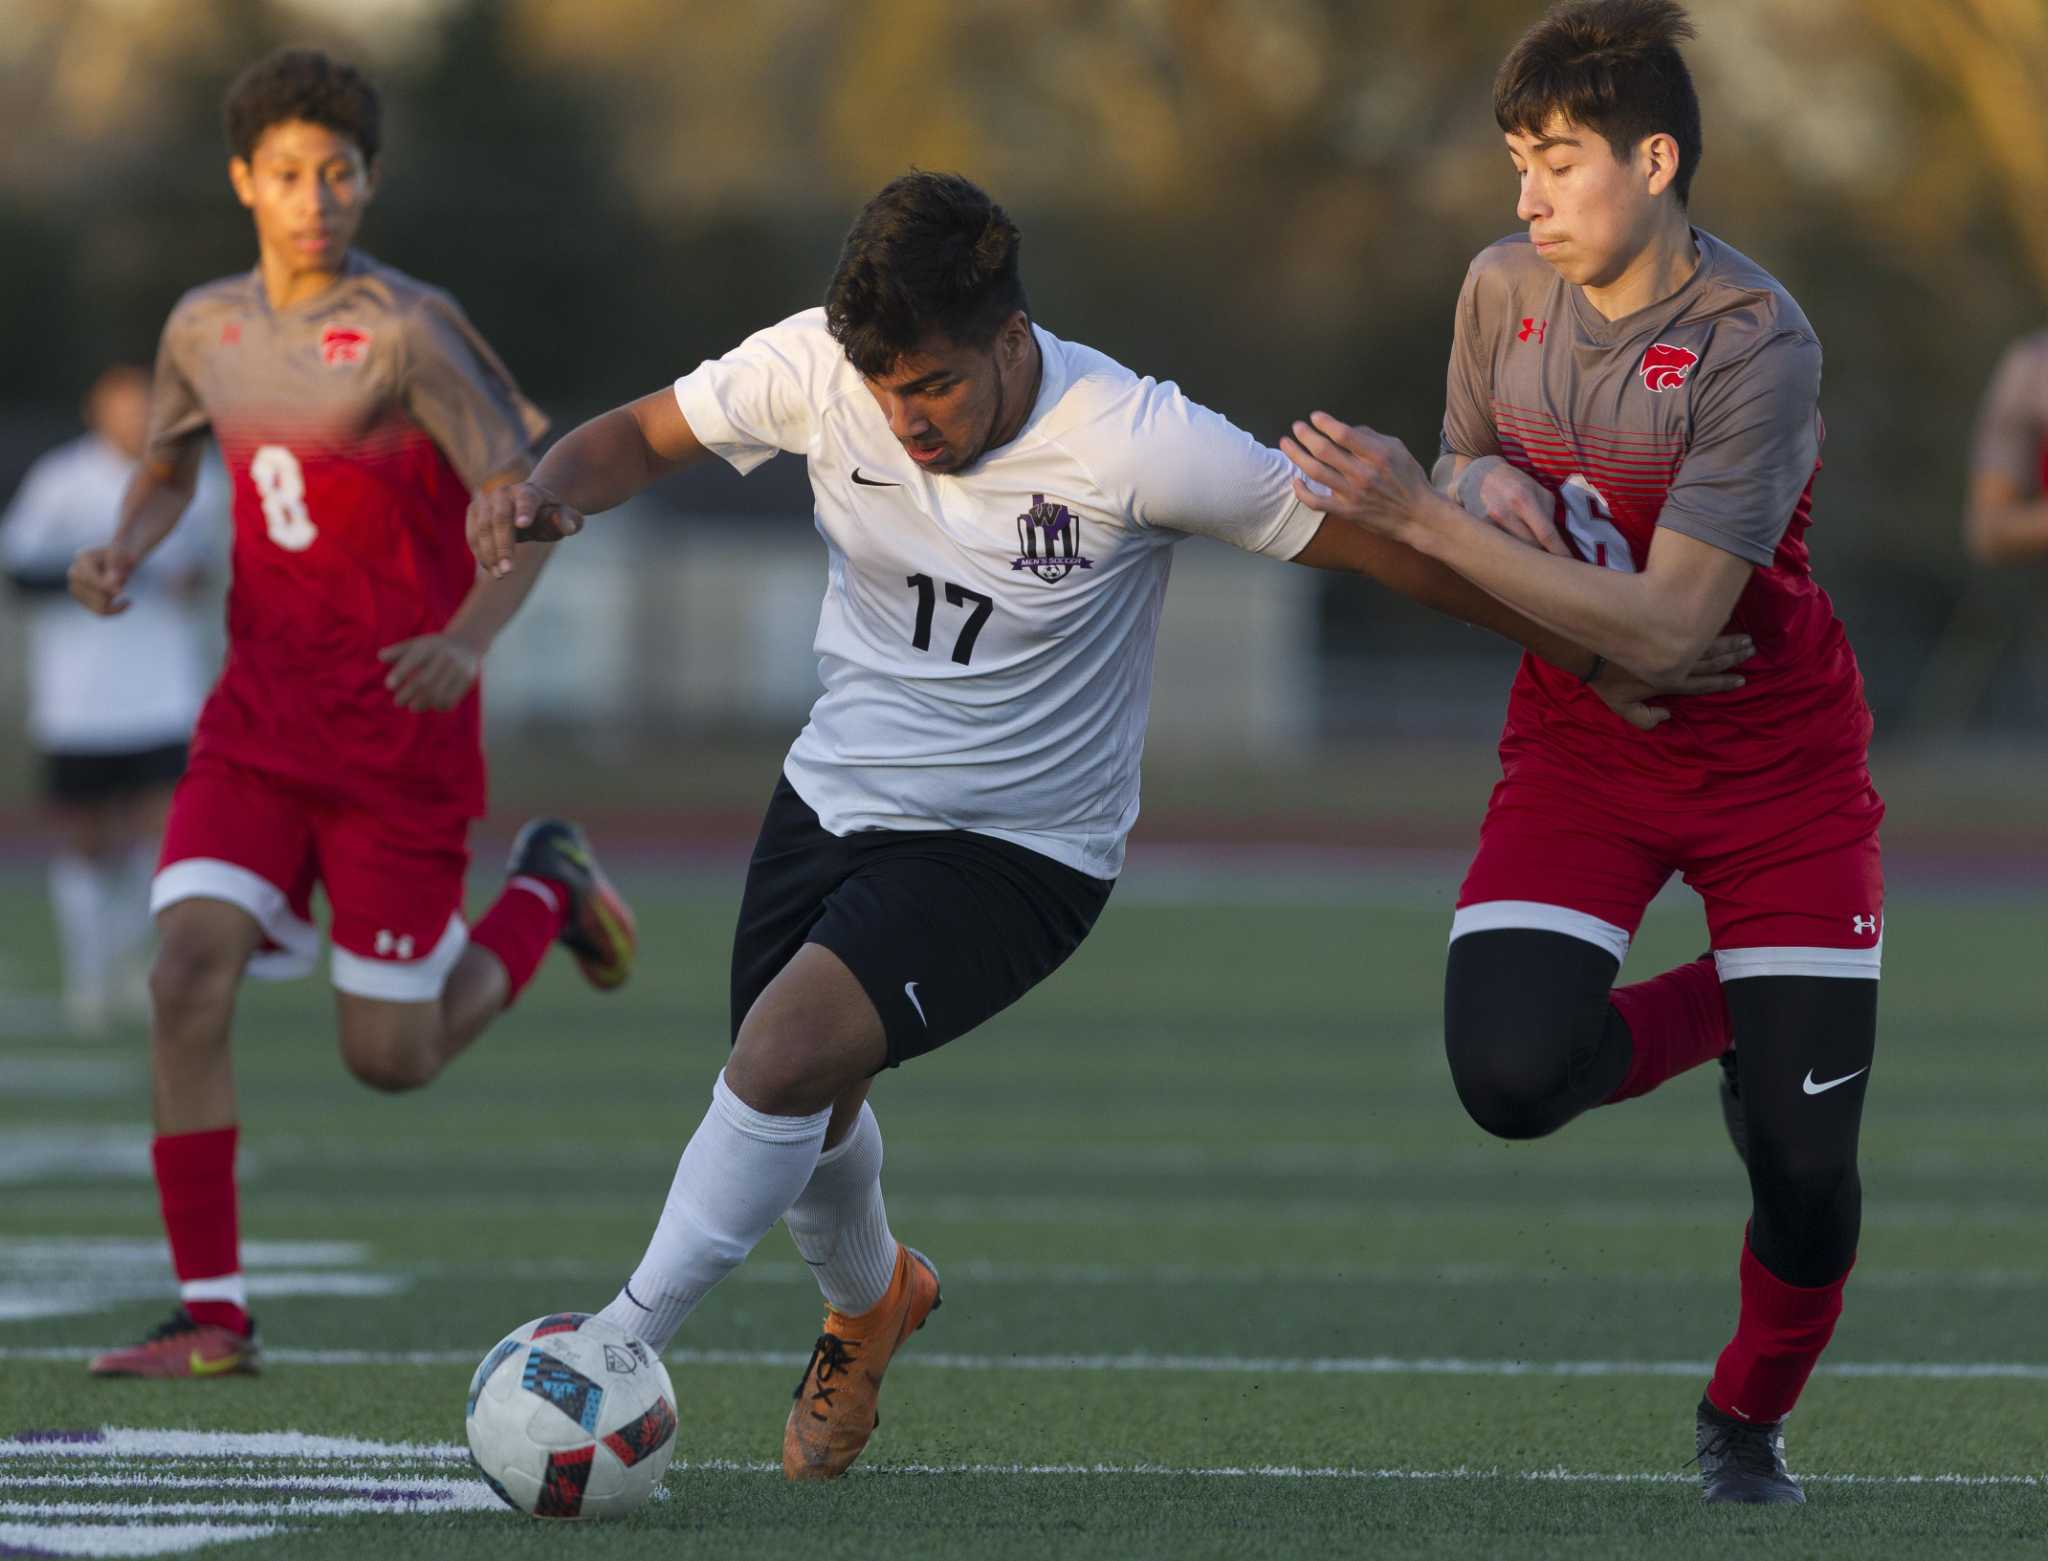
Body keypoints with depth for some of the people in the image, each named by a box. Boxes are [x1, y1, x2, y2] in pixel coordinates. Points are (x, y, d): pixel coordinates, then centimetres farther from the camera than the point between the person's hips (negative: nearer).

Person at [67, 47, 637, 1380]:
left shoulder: (407, 331, -14)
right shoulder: (207, 328, 4)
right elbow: (167, 470, 23)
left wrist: (469, 638, -34)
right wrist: (122, 554, 0)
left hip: (399, 734, -4)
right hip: (259, 722, 4)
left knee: (392, 1061, 0)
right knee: (187, 971, -17)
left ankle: (549, 890, 30)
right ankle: (212, 1314, -12)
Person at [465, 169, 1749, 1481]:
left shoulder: (1138, 445, -25)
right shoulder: (817, 366, -14)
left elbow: (1385, 545, -15)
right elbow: (644, 436, 1)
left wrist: (1602, 662, -7)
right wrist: (553, 496, -23)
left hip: (1016, 849, -5)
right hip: (835, 791, 5)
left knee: (789, 1046, -25)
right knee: (804, 1120, 12)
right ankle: (868, 1300, 49)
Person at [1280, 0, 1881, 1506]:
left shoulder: (1755, 341, -24)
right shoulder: (1504, 287, -5)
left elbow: (1664, 625, -28)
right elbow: (1470, 467, 15)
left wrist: (1429, 519, -31)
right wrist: (1484, 486, -11)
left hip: (1775, 760, -4)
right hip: (1579, 747, 4)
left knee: (1808, 1168, -8)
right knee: (1511, 1074, -22)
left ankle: (1752, 1416, 24)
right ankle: (1698, 1020, 13)